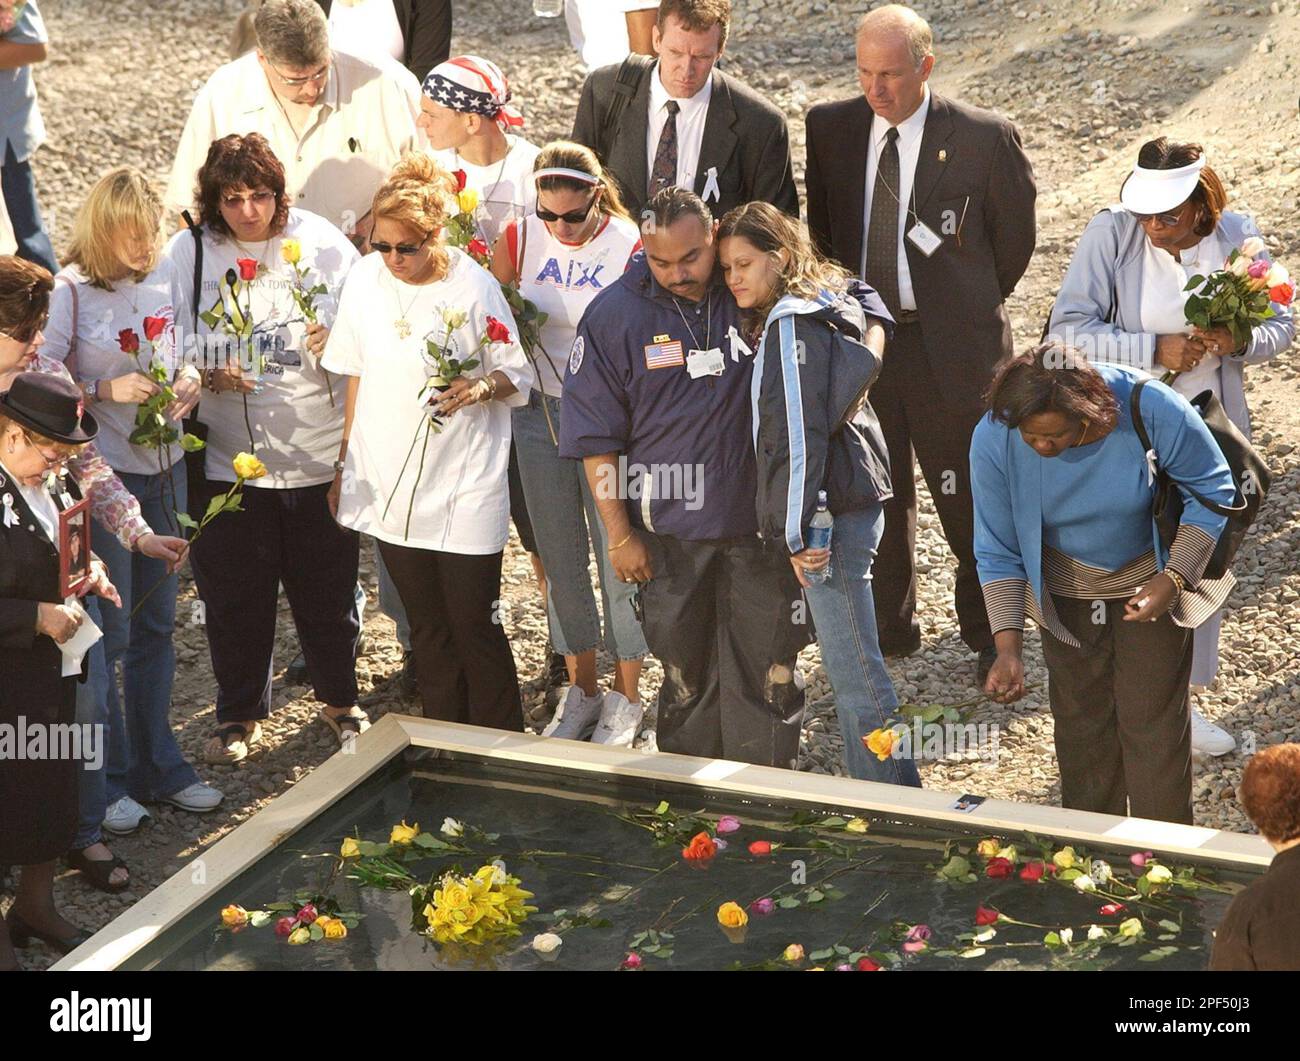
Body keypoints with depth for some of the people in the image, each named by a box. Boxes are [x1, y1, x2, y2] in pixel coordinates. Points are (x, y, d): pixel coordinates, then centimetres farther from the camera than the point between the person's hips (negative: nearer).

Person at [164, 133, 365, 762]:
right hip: (229, 458, 0)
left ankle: (339, 699, 34)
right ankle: (239, 713, 28)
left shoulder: (320, 241, -1)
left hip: (320, 453, 1)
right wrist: (210, 378, -21)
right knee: (235, 593, 8)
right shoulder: (188, 252, -3)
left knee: (328, 586, 11)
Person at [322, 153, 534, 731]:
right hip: (389, 483, 4)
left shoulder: (474, 287, -12)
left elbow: (518, 378, -3)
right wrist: (344, 462, 13)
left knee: (475, 625, -1)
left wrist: (482, 387, -25)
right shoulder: (366, 277, 1)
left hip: (465, 487, -4)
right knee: (426, 626, 13)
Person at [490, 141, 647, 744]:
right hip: (540, 411, 4)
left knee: (618, 557, 3)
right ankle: (581, 690, 29)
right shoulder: (520, 238, -3)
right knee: (560, 559, 13)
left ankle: (626, 697, 21)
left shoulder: (629, 247, -13)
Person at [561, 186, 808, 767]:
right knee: (686, 671, 12)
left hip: (758, 521, 1)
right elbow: (596, 439, -2)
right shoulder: (614, 313, -6)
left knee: (769, 669, 6)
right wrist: (620, 534, -3)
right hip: (669, 530, 0)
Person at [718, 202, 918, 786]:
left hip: (832, 512, -10)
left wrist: (797, 531, -18)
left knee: (855, 674, -5)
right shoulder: (831, 302, 12)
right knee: (852, 668, 16)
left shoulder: (790, 326, -15)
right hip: (854, 499, 10)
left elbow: (799, 436, -19)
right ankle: (880, 791, 24)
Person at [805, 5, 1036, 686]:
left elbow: (1014, 240, 3)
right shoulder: (829, 129, 0)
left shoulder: (985, 138, -9)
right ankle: (889, 628, 31)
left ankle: (991, 637, 25)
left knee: (969, 501, 6)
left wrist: (968, 308, 8)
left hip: (949, 348, -3)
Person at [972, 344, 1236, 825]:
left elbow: (1211, 489, -15)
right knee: (1080, 717, 10)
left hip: (1150, 582, -2)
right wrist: (1008, 647, -22)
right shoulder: (993, 441, -25)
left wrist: (1173, 578, -24)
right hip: (1067, 590, 2)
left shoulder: (1150, 410, -32)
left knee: (1153, 721, -2)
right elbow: (998, 552, -14)